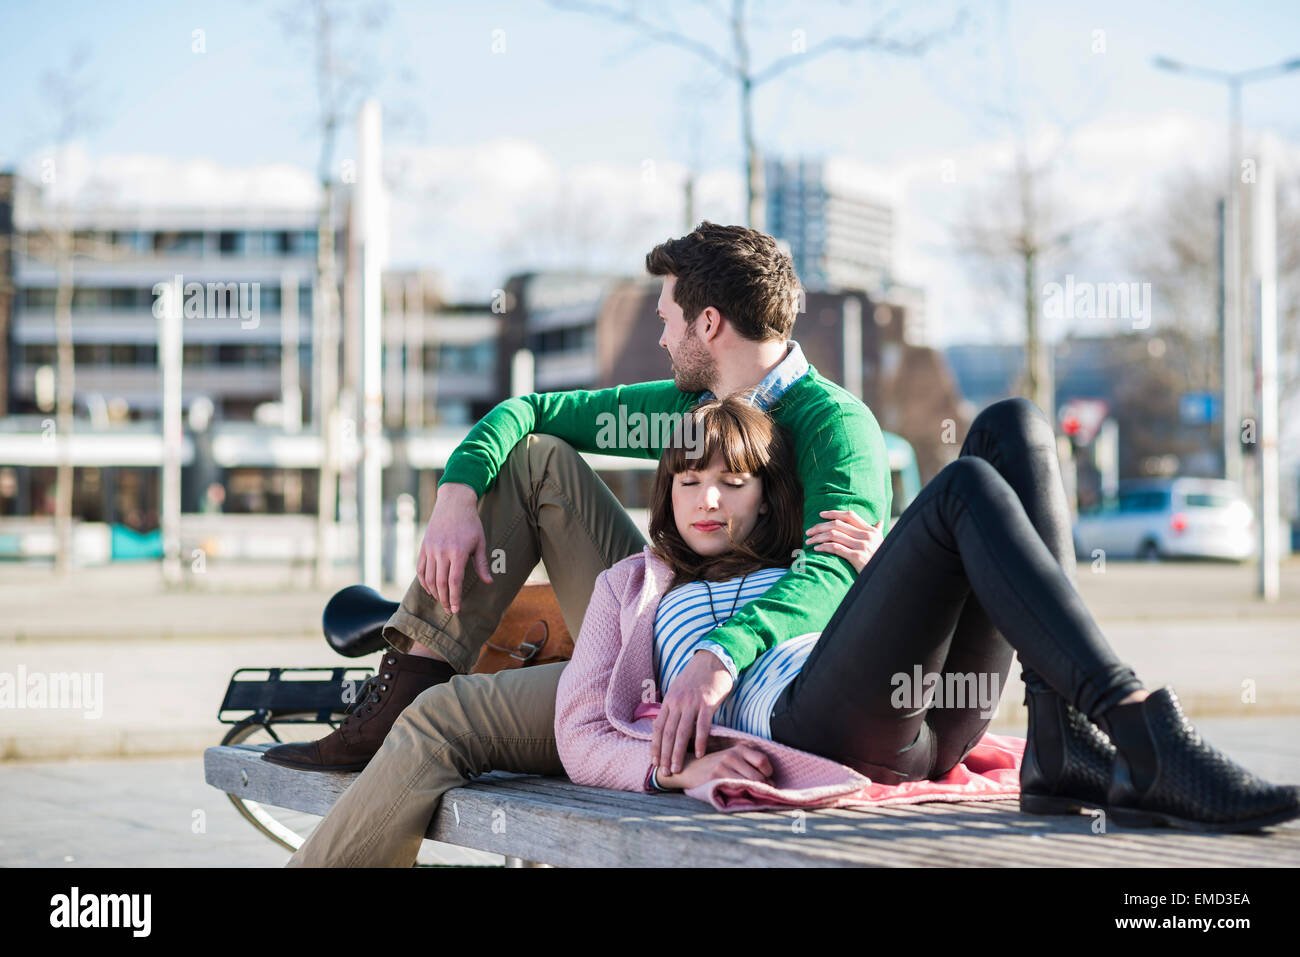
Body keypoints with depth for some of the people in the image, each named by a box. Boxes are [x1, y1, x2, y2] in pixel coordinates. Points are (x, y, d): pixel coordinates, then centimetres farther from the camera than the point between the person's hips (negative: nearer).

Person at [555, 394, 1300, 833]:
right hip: (805, 725, -5)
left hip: (932, 719, 5)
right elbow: (582, 739, 14)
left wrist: (877, 564, 5)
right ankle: (1147, 738, -43)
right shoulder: (631, 588, 31)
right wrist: (679, 765, -8)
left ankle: (1066, 737, -27)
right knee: (967, 490, -24)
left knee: (1013, 425, -8)